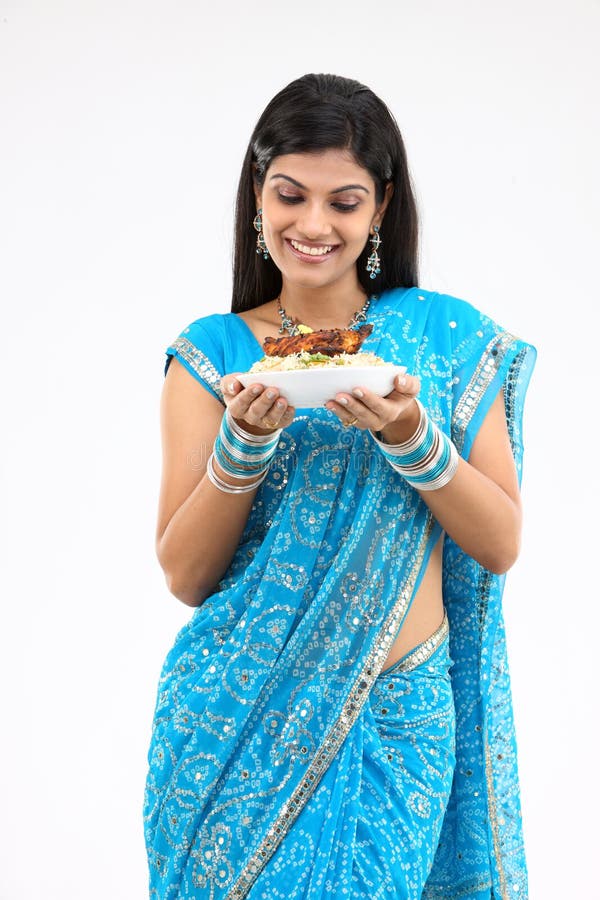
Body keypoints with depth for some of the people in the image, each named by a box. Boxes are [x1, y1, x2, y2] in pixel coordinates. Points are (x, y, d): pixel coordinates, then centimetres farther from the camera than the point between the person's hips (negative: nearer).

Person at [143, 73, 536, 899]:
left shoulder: (449, 336, 1)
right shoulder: (212, 352, 1)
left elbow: (501, 546, -2)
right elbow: (185, 576, -3)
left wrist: (412, 436, -18)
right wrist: (244, 441, -18)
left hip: (396, 722, 0)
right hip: (239, 724, 0)